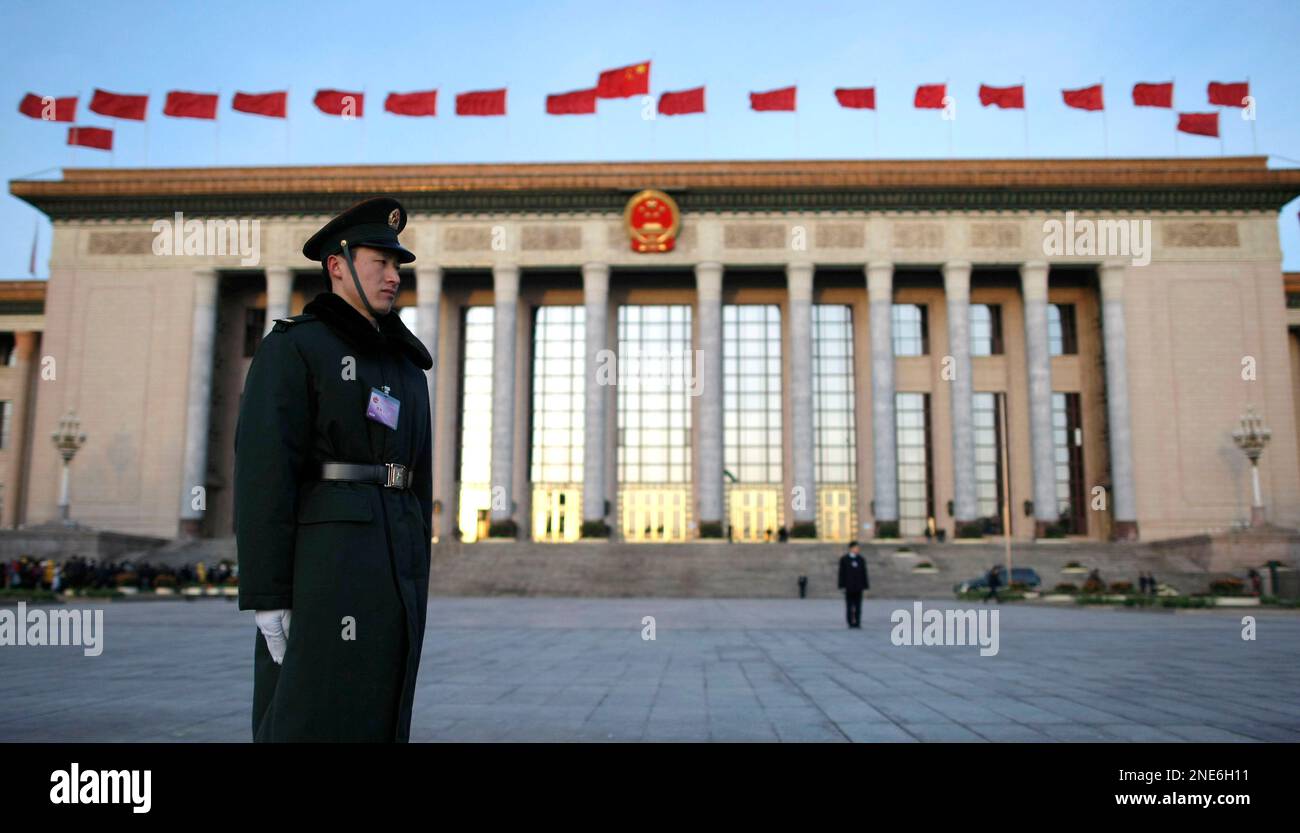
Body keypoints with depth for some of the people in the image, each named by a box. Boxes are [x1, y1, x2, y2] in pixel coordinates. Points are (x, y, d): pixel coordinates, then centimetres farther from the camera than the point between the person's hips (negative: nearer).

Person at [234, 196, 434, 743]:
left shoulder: (403, 365, 20)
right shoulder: (291, 348, -3)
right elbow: (262, 471, -11)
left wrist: (413, 586, 17)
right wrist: (267, 595, -17)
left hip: (388, 564, 8)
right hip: (320, 563, -8)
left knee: (373, 724, 8)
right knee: (309, 725, -6)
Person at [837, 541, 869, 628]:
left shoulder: (861, 559, 8)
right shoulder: (844, 559, 2)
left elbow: (864, 573, 8)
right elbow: (841, 573, 0)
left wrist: (865, 585, 3)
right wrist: (842, 585, -6)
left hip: (858, 586, 2)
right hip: (848, 586, -2)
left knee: (858, 606, -1)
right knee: (849, 606, -1)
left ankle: (857, 623, 0)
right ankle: (851, 622, 4)